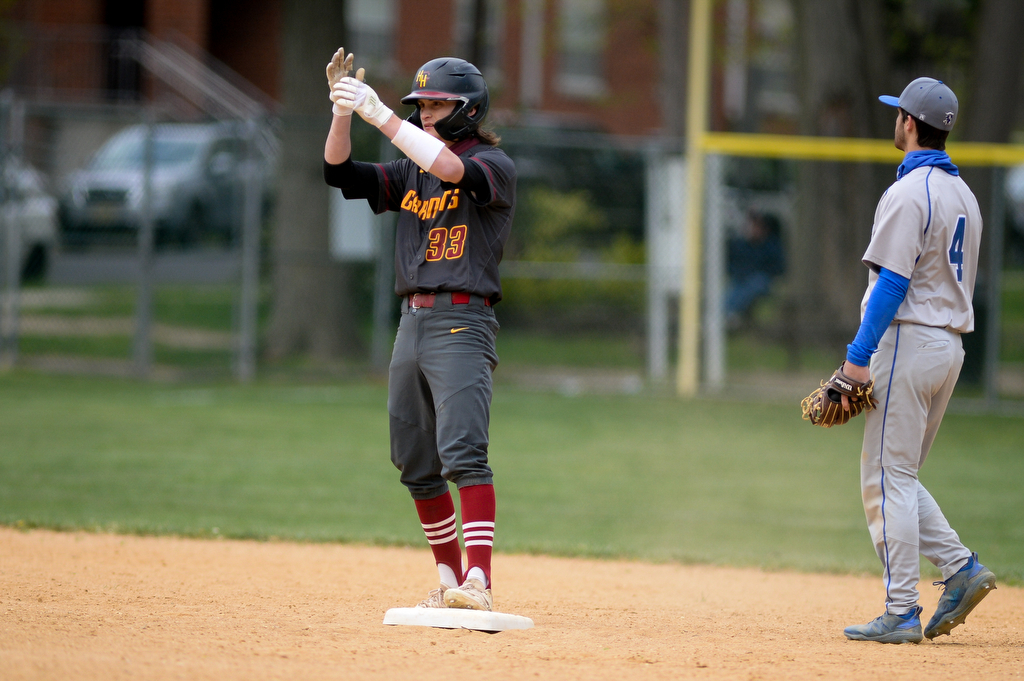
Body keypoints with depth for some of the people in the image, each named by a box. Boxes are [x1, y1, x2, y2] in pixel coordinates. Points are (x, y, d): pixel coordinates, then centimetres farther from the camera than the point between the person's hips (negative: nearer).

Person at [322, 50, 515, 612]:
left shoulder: (493, 165, -4)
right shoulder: (411, 172, 17)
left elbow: (452, 169, -25)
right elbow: (340, 173, 8)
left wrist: (379, 115, -27)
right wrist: (343, 111, -8)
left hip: (462, 323, -8)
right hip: (411, 323, 8)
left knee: (462, 451, -21)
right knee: (416, 464, 10)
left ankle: (478, 583, -28)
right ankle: (449, 578, 20)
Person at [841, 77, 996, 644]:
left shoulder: (909, 194, -14)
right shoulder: (964, 195, 16)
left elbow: (893, 281, -20)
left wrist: (859, 353, -20)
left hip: (909, 340, -9)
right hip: (952, 345, 9)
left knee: (887, 479, -6)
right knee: (898, 477, 16)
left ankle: (901, 613, -8)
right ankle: (961, 568, 3)